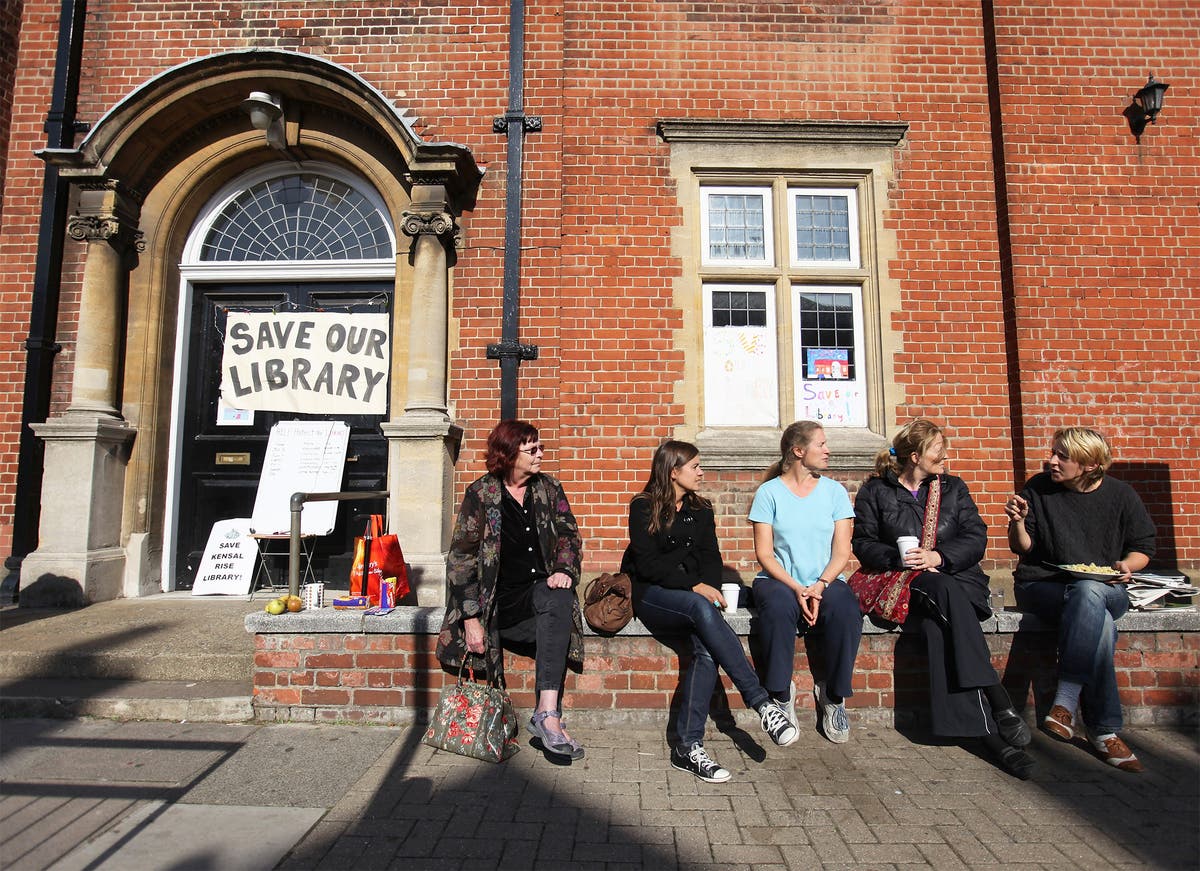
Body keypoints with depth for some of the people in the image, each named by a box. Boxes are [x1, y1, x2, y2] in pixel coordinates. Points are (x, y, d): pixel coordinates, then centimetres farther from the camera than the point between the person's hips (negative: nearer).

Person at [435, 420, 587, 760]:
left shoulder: (549, 489, 11)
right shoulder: (481, 494, -1)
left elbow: (568, 534, 11)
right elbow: (461, 558, -3)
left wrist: (564, 569, -13)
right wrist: (471, 618, -12)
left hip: (539, 591, 3)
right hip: (498, 607, -3)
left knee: (559, 599, -33)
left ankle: (547, 713, -39)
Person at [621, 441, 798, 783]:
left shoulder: (701, 509, 15)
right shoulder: (643, 507, -1)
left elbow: (711, 557, 10)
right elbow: (648, 565, -10)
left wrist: (711, 589, -12)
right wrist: (696, 587, -18)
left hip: (694, 596, 4)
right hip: (649, 594, -4)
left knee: (707, 648, -28)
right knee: (701, 610, -35)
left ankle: (688, 747, -24)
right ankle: (762, 703, -34)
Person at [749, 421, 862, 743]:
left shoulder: (834, 491, 8)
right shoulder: (769, 491, 1)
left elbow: (841, 552, 3)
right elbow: (764, 553, -4)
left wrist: (819, 586, -15)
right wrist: (796, 588, -18)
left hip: (825, 581, 2)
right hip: (779, 580, -2)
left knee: (846, 609, -31)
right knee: (779, 606, -36)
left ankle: (833, 696, -9)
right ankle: (782, 696, -17)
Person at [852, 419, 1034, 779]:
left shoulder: (953, 488, 17)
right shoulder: (875, 491, 10)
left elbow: (976, 538, 5)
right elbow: (863, 544, 4)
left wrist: (939, 556, -13)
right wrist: (896, 558, -15)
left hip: (956, 576, 2)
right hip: (905, 583, -2)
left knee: (936, 623, -33)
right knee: (946, 592, -36)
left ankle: (981, 728, -36)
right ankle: (999, 702, -38)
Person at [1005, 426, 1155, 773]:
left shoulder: (1121, 495, 5)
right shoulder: (1038, 489, 2)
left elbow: (1143, 547, 14)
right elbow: (1022, 548, 5)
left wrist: (1127, 565, -8)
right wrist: (1018, 521, -15)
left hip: (1107, 590, 1)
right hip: (1042, 586, -1)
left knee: (1089, 592, -39)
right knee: (1101, 624, -35)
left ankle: (1066, 701, -38)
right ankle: (1104, 728, -30)